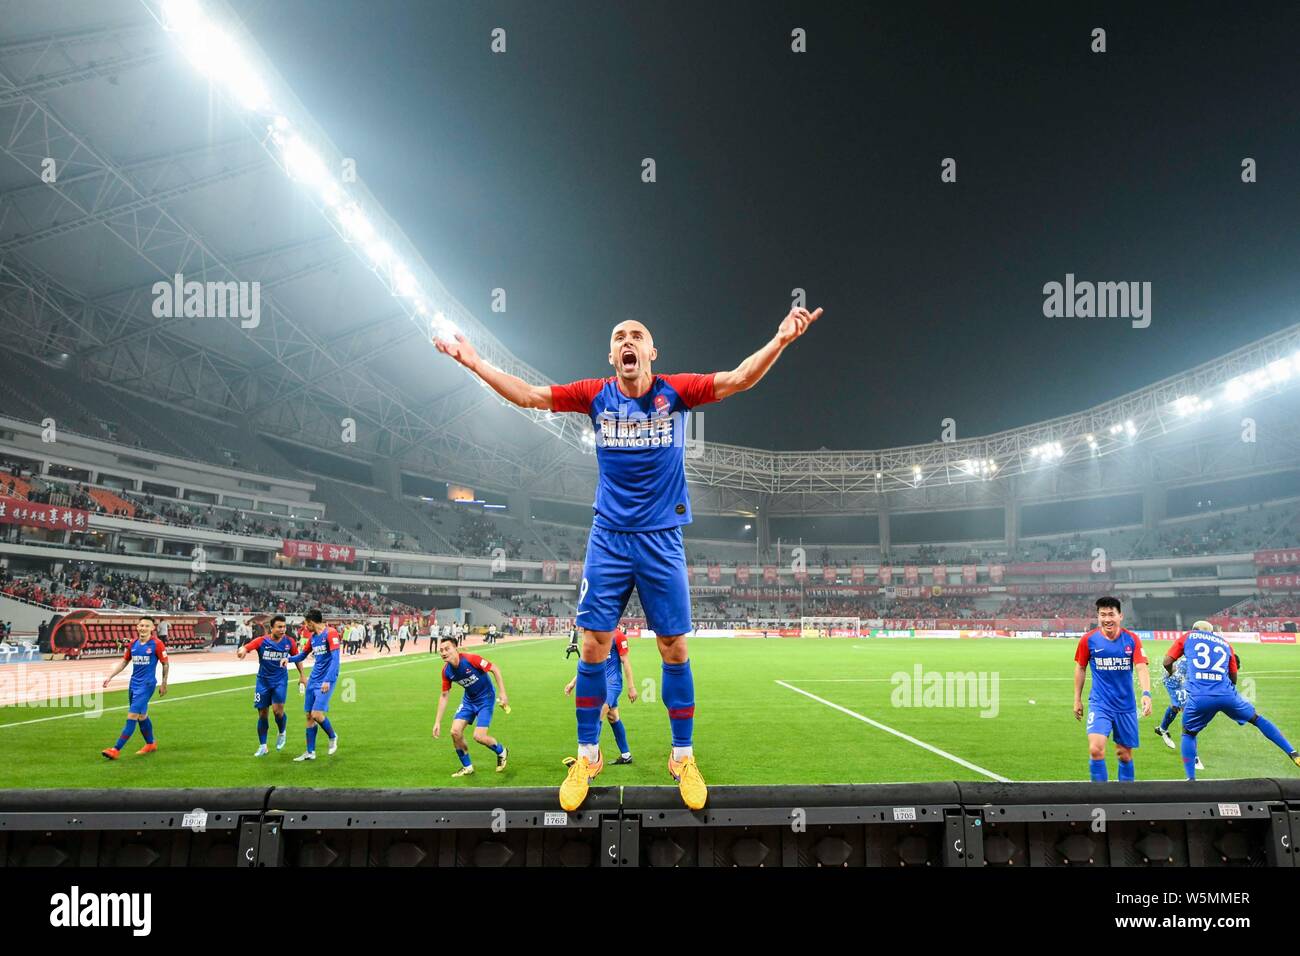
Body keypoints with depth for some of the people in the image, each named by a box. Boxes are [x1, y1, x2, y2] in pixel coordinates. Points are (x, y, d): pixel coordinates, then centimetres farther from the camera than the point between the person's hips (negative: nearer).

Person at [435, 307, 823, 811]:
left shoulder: (675, 391, -3)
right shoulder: (596, 395, 1)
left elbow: (739, 378, -12)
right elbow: (528, 395, 3)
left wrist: (780, 340, -27)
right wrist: (475, 362, -2)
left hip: (662, 540, -1)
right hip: (608, 540, 1)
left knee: (674, 649, 3)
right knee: (593, 646, 1)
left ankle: (683, 758, 18)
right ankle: (587, 756, 17)